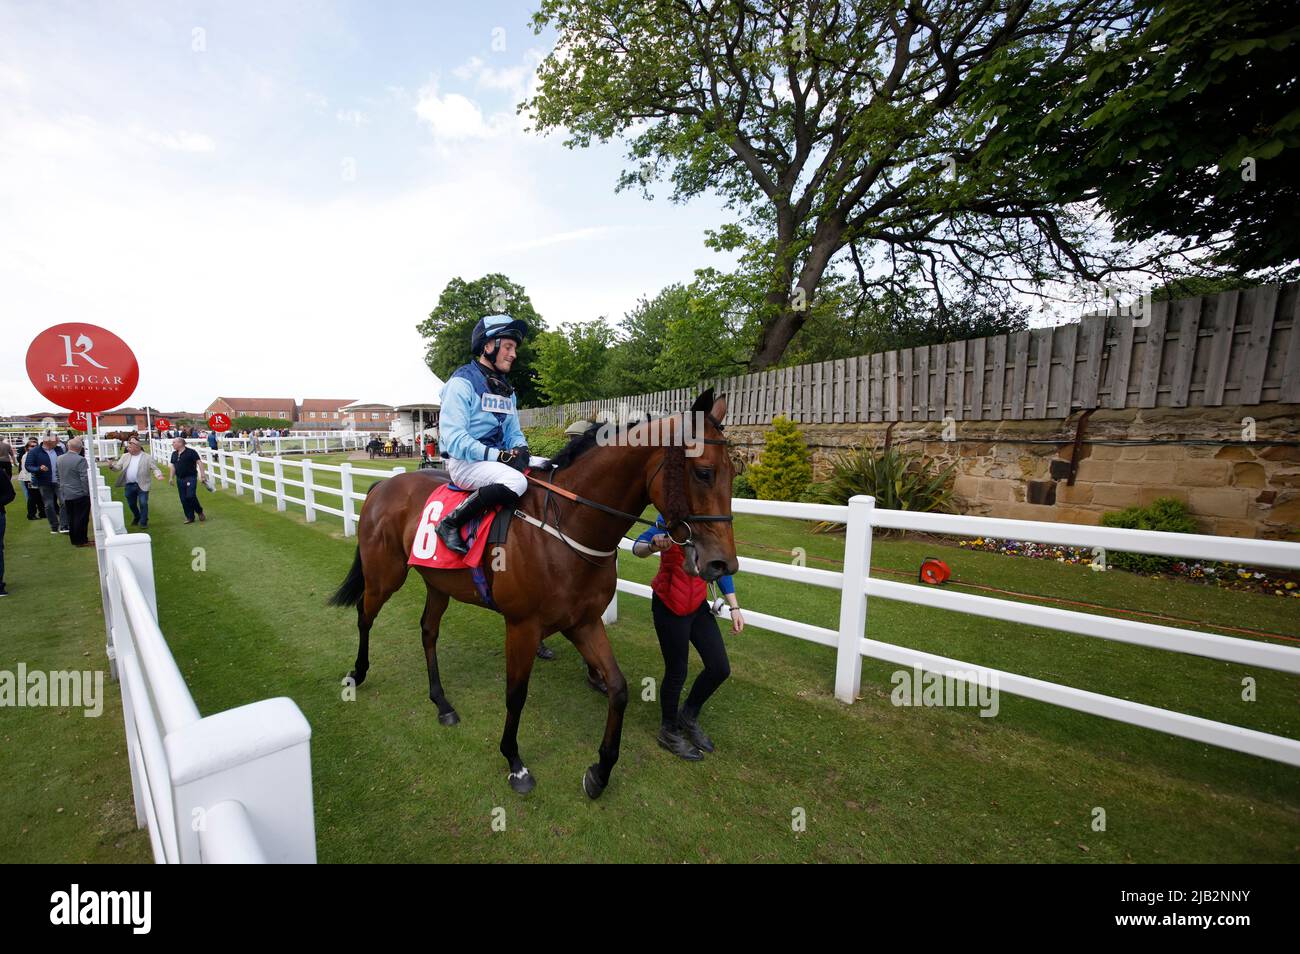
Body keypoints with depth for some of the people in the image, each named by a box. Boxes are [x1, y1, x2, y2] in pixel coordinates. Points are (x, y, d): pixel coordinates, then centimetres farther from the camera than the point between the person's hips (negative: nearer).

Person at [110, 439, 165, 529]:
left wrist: (158, 474, -24)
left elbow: (154, 468, -5)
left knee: (143, 504, -4)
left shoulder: (147, 457, -4)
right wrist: (112, 465, -14)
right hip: (129, 485, 5)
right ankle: (136, 517, 40)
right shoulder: (125, 456, 8)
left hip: (142, 485, -5)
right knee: (131, 504, 16)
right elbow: (118, 466, 8)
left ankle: (143, 522, 8)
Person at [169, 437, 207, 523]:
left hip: (191, 478, -7)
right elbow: (173, 466, 19)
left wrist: (203, 474, -18)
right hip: (180, 479, 7)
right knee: (184, 500, 6)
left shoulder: (191, 452, -8)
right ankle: (190, 517, 13)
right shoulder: (174, 454, 12)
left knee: (190, 496, -16)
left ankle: (200, 512, 7)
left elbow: (199, 462, -11)